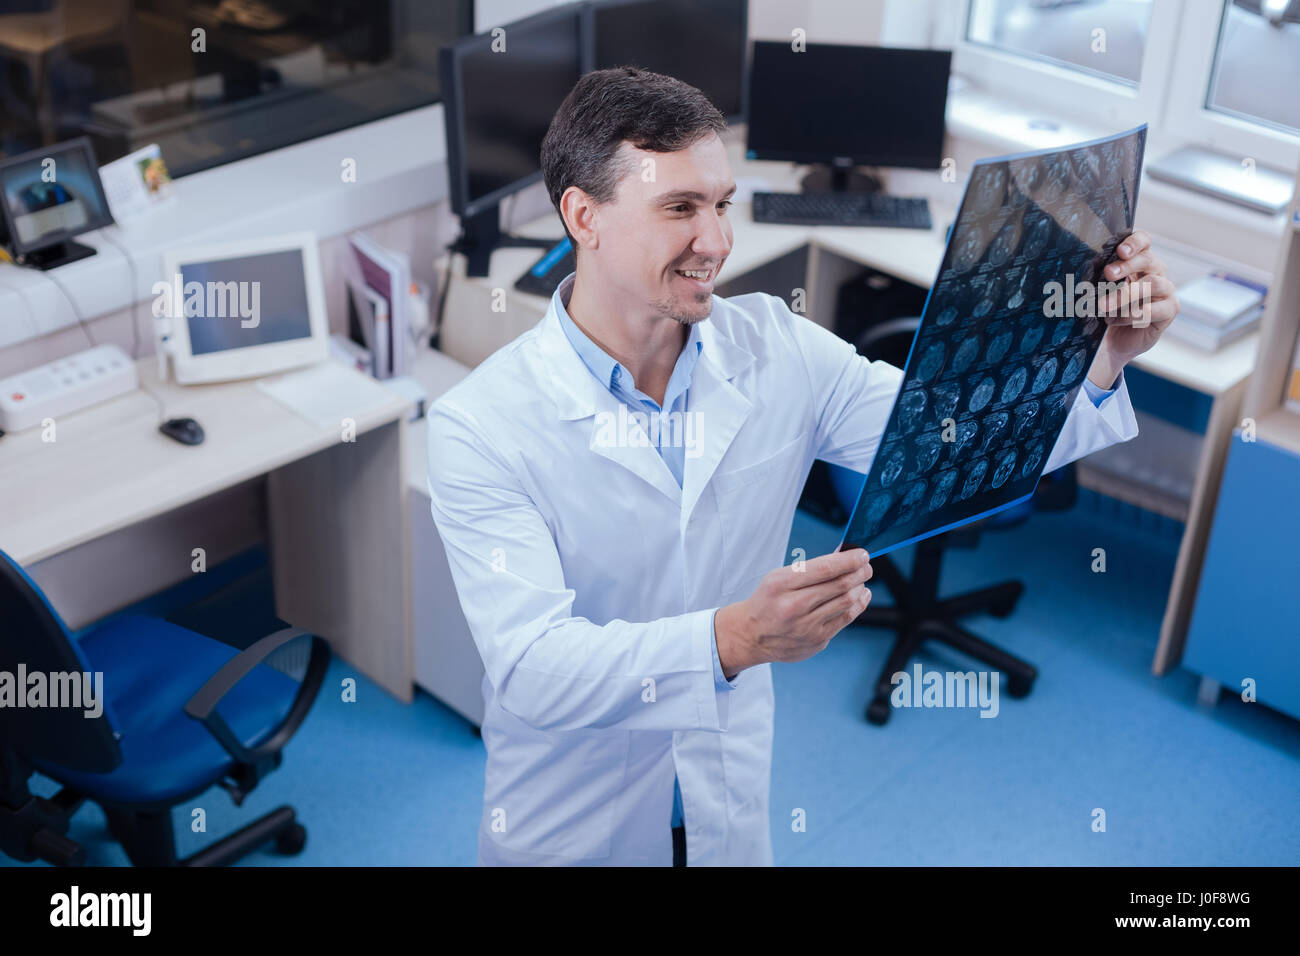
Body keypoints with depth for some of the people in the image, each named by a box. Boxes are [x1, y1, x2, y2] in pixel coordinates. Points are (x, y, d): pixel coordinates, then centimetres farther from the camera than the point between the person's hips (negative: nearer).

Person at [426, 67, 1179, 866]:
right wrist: (734, 638, -43)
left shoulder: (776, 351, -8)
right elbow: (531, 669, -29)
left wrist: (1101, 358, -25)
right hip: (567, 835, -3)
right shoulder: (479, 425, -21)